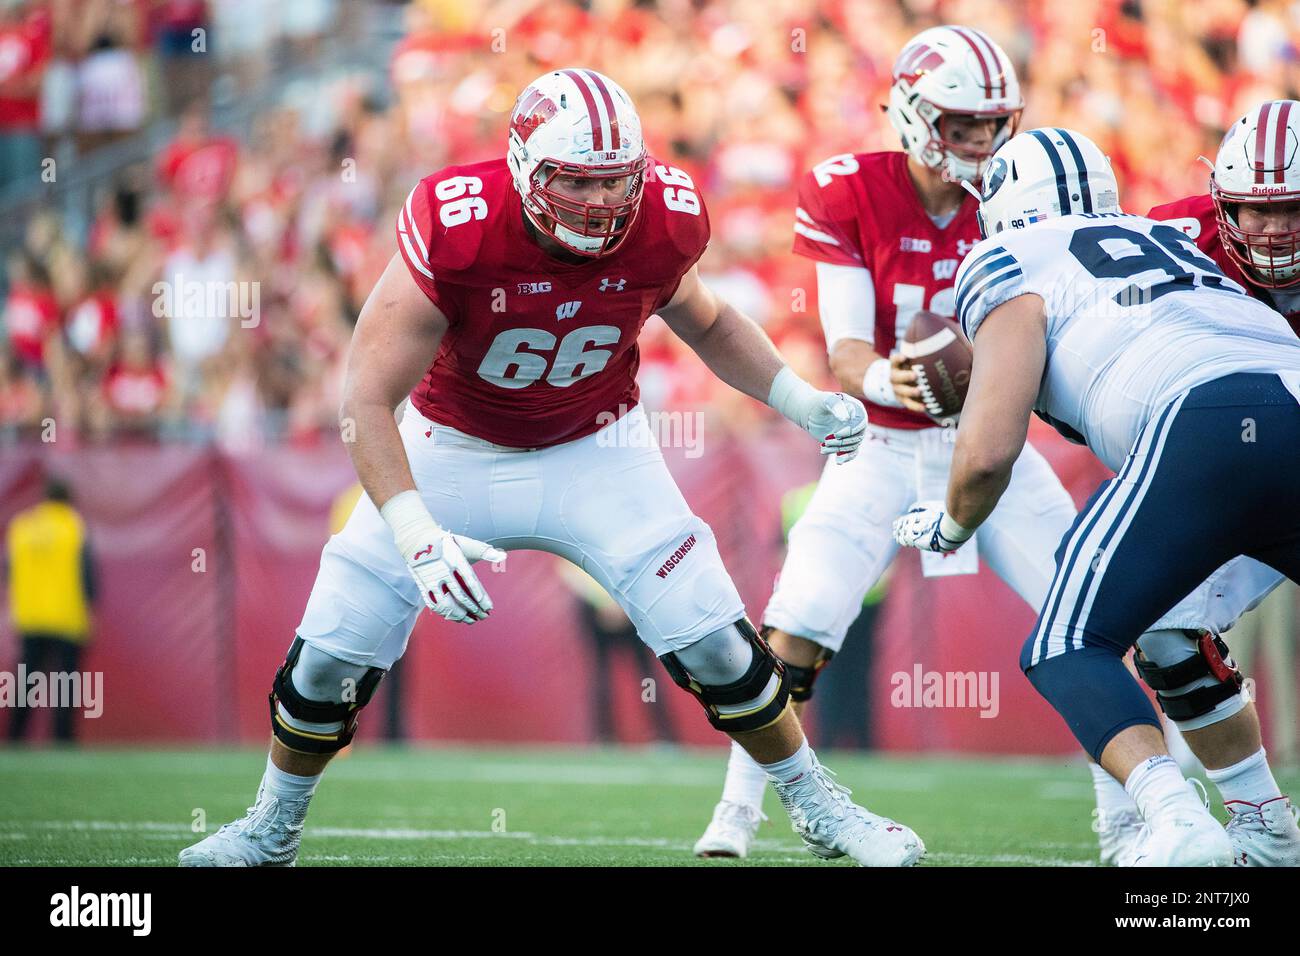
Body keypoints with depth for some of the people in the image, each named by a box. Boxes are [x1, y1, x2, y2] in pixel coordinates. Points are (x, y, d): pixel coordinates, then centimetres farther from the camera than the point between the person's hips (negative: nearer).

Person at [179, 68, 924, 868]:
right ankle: (272, 828, 24)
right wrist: (416, 533, -40)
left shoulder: (662, 224, -20)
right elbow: (368, 399, -29)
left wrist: (803, 402, -8)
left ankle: (818, 806, 14)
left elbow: (707, 323, 5)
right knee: (332, 653, -2)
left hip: (596, 451, 1)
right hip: (453, 451, -1)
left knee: (713, 641, -9)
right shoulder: (453, 233, -32)